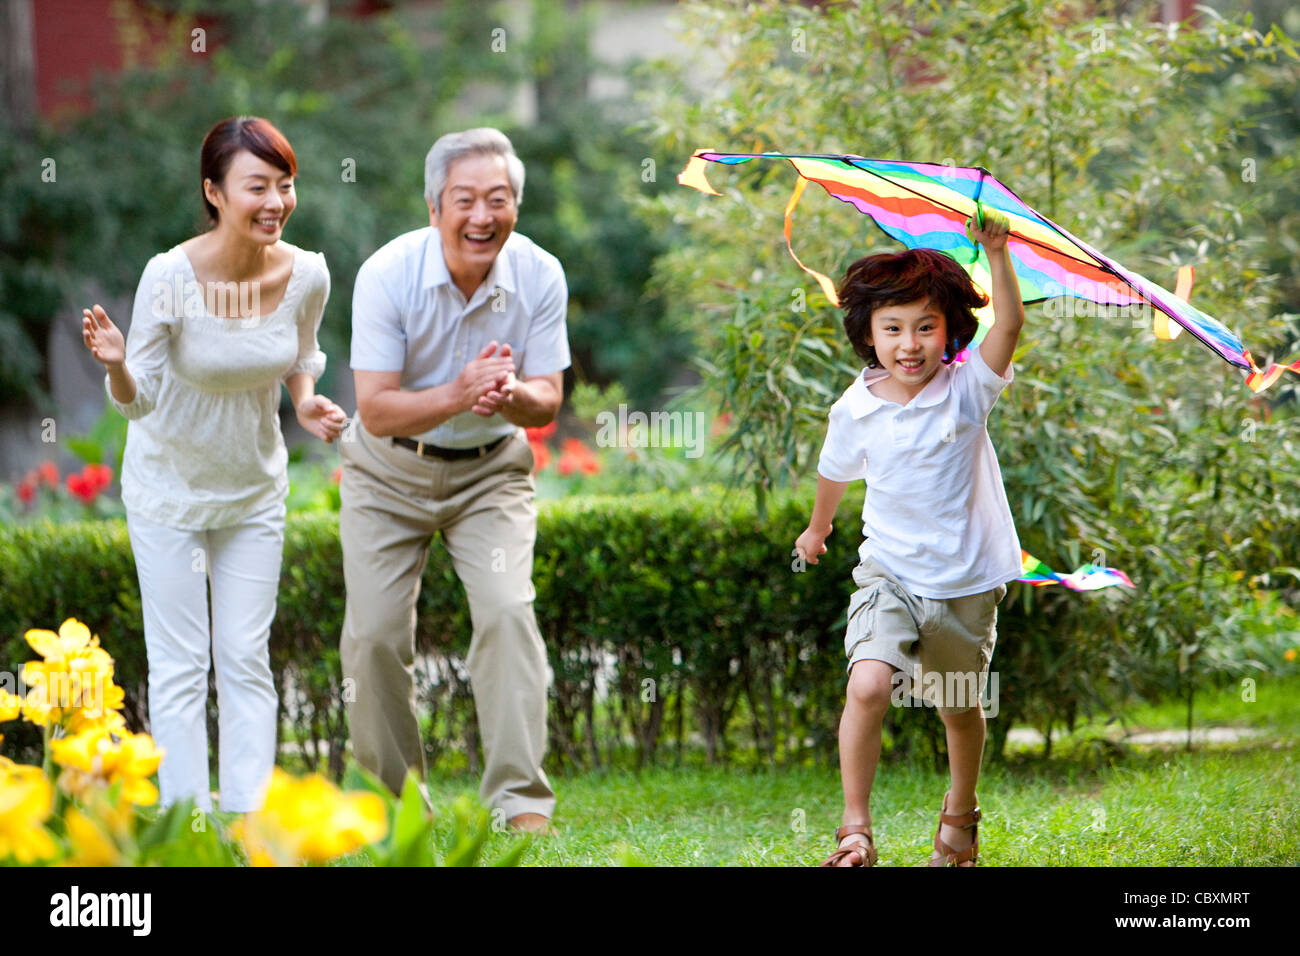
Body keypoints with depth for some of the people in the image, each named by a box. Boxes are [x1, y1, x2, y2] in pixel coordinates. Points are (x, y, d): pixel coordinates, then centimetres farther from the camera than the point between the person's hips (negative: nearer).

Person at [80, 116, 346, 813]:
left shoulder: (307, 275, -14)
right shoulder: (170, 276, -25)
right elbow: (138, 399, -17)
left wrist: (307, 403, -12)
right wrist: (115, 364, -38)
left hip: (255, 488, 3)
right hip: (169, 488, -3)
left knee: (247, 662, 6)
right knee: (180, 667, 0)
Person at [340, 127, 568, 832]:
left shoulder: (539, 277, -15)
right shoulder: (387, 275, -22)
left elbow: (547, 403, -11)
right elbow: (375, 410, -23)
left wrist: (510, 395, -34)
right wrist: (458, 394, -40)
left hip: (491, 469, 1)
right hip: (389, 471, -1)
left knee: (507, 611, -18)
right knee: (375, 632, -6)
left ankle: (522, 802, -15)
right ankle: (393, 795, 15)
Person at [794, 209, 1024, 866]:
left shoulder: (966, 388, -10)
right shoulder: (856, 410, -7)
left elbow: (1009, 325, -27)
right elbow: (835, 472, 14)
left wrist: (997, 256, -40)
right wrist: (817, 529, 30)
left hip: (966, 582, 1)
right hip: (890, 572, -1)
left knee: (960, 708, 17)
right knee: (868, 685, -23)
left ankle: (960, 815, 43)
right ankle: (855, 827, -11)